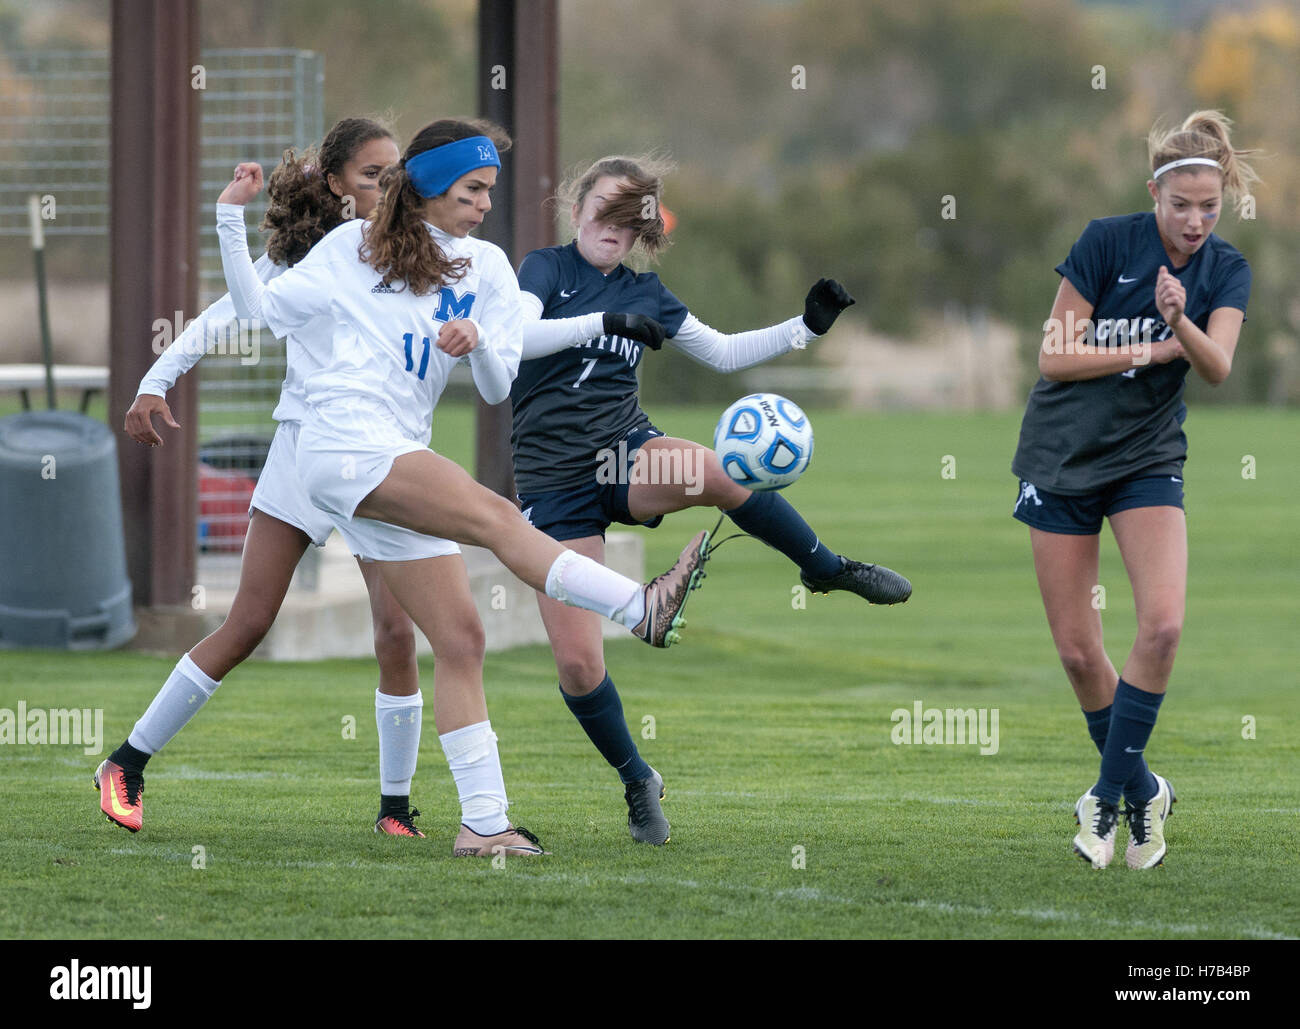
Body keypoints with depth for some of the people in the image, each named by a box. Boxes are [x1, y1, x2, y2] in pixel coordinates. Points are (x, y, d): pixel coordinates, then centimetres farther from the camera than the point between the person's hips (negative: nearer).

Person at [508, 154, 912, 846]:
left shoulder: (644, 294, 12)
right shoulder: (547, 268, -1)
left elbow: (724, 353, 20)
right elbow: (515, 335, -21)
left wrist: (805, 327, 8)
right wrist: (602, 322, -31)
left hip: (626, 452, 2)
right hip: (553, 473, -2)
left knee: (719, 473, -35)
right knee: (577, 661, -11)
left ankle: (826, 569, -12)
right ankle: (637, 782, 12)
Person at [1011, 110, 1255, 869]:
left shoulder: (1227, 271, -1)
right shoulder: (1108, 242, -11)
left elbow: (1218, 367, -17)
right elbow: (1054, 356, -11)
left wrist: (1181, 321, -35)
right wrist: (1149, 351, -14)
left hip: (1149, 457, 2)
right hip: (1064, 456, -2)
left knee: (1164, 622, -19)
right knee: (1077, 647, -1)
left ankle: (1109, 794, -7)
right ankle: (1141, 790, 18)